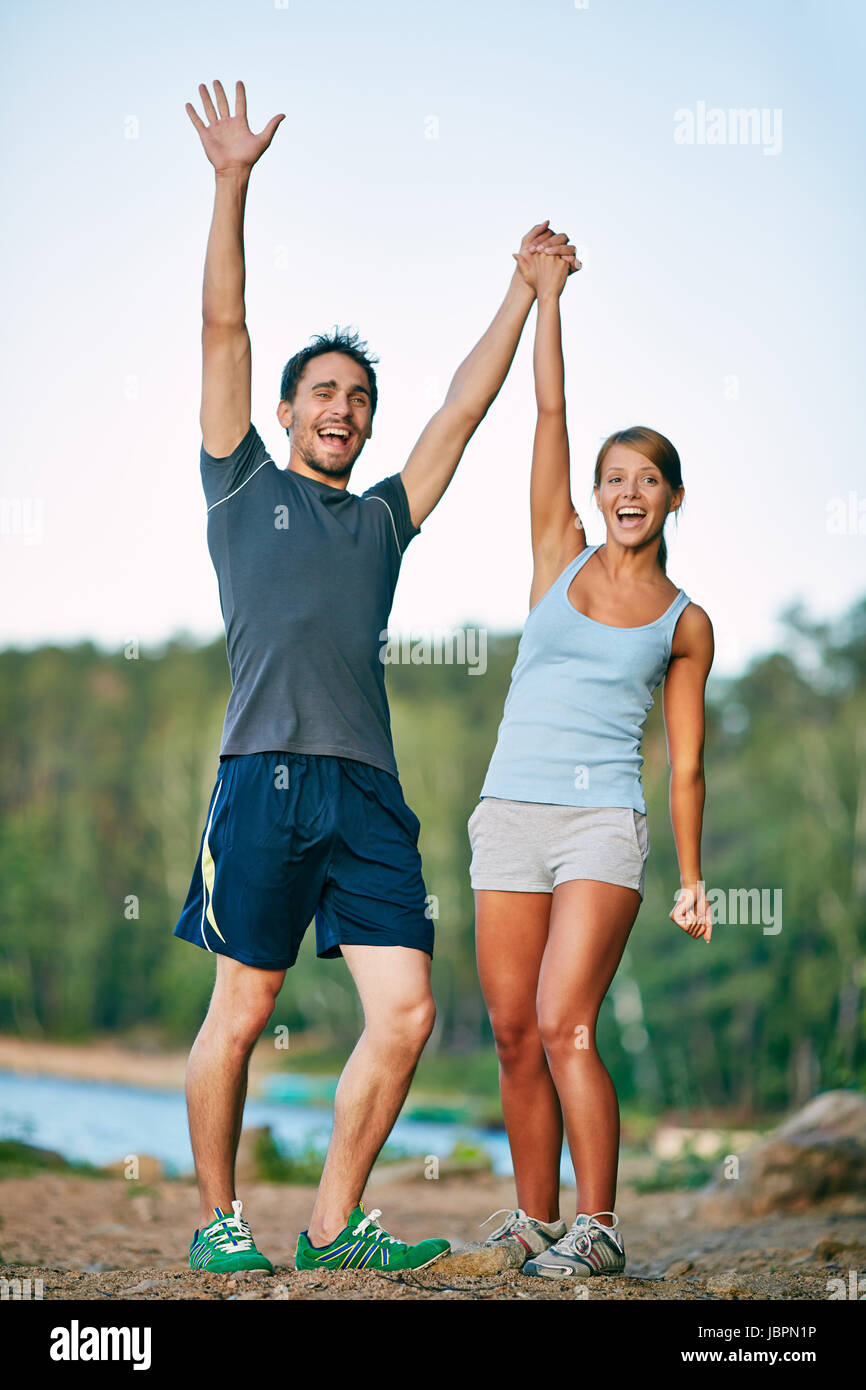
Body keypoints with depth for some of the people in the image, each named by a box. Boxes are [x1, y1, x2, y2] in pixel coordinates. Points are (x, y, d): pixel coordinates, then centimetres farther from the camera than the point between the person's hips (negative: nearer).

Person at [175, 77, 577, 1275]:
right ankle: (217, 1218, 14)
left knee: (405, 1013, -4)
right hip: (267, 776, -4)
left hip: (370, 792, 4)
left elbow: (465, 406, 26)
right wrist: (233, 182, 3)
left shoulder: (385, 518, 24)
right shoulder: (244, 487, 15)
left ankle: (334, 1224, 8)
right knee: (242, 1011, -1)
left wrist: (527, 289, 26)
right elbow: (224, 331, 8)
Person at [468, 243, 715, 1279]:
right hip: (510, 815, 3)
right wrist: (545, 291, 6)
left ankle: (598, 1226, -7)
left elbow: (685, 763, 10)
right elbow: (549, 410, 6)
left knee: (564, 1027, -15)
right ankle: (534, 1217, 17)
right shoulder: (559, 556, 9)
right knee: (514, 1035, 4)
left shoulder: (684, 623, 7)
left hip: (604, 824, -2)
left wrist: (692, 878, 6)